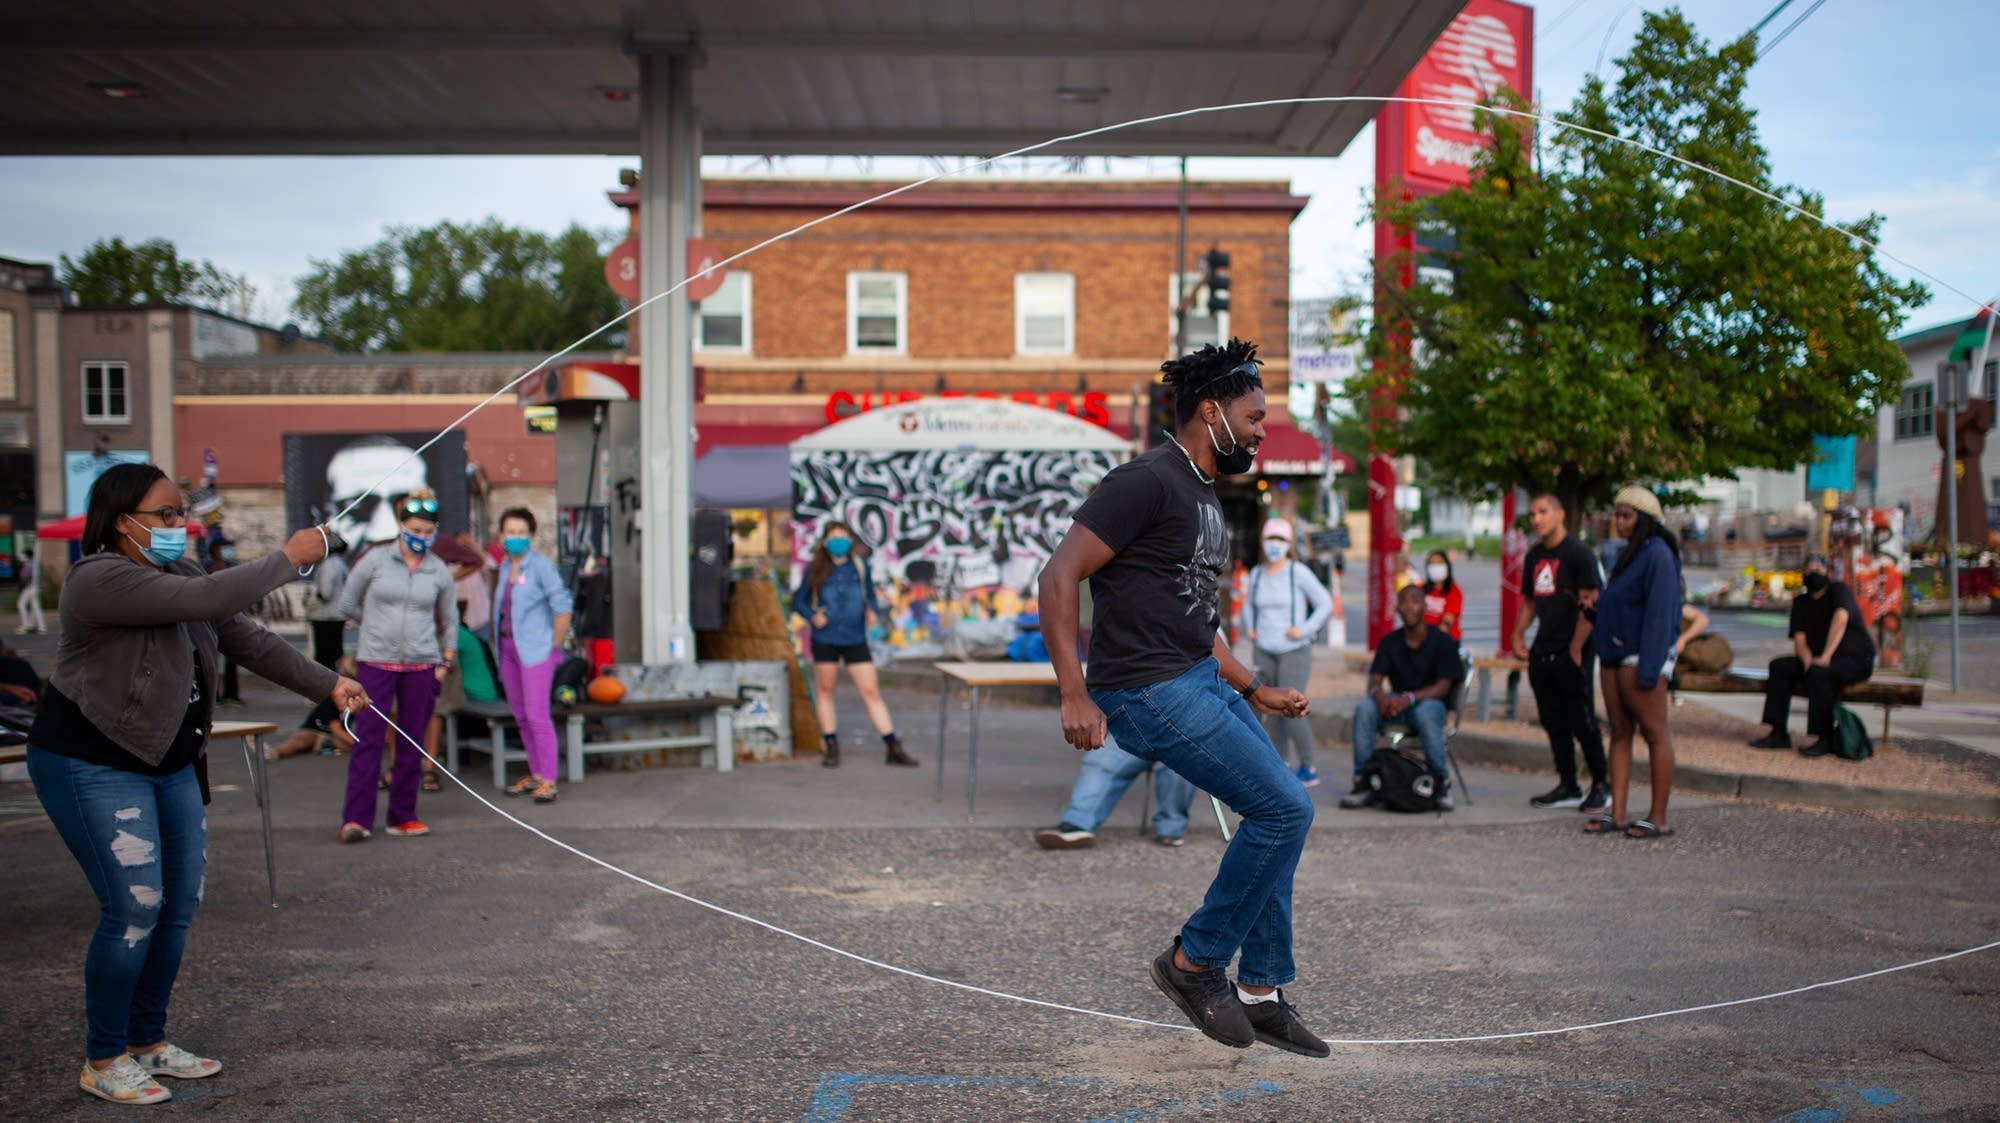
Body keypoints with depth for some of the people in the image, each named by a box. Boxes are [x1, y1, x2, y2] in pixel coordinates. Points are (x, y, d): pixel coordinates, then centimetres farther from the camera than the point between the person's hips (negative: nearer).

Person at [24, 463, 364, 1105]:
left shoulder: (179, 574, 8)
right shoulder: (101, 579, -20)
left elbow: (249, 639, 5)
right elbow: (211, 600, -31)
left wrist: (328, 685, -2)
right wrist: (288, 559, -21)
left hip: (171, 763, 9)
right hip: (94, 765, -9)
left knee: (179, 905, 10)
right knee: (134, 908, -9)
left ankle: (149, 1042, 25)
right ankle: (103, 1062, 8)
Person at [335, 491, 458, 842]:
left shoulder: (439, 572, 7)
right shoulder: (375, 560, 0)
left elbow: (450, 620, 18)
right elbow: (348, 604, 9)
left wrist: (446, 661, 12)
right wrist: (380, 624, 11)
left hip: (421, 665, 2)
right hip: (376, 662, -2)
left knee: (412, 743, 5)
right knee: (367, 739, -6)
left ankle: (402, 816, 14)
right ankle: (356, 818, -3)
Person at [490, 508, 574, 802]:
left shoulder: (541, 566, -9)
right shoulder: (505, 568, 13)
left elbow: (563, 607, -12)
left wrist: (554, 645, -11)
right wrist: (499, 642, 10)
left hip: (535, 649, -7)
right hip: (508, 647, 7)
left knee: (536, 714, -11)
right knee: (520, 716, 11)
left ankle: (548, 780, -8)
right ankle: (536, 774, 20)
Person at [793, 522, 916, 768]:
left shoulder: (860, 565, 2)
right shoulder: (815, 569, -1)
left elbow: (871, 595, 10)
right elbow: (798, 601, 4)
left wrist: (872, 611, -11)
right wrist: (812, 616, -14)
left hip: (855, 639, 0)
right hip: (825, 639, 0)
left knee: (871, 692, -1)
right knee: (825, 691, 9)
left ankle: (893, 749, 3)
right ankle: (832, 748, 22)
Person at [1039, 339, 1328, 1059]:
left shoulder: (1204, 498, 18)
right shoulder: (1147, 482, -13)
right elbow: (1059, 576, -20)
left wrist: (1254, 690, 24)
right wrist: (1076, 696, -26)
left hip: (1203, 680, 10)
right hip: (1151, 693, -10)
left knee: (1280, 817, 10)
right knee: (1284, 808, -11)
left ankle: (1261, 992, 23)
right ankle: (1194, 963, 5)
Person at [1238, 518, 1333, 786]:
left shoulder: (1298, 572, -8)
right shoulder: (1257, 574, 7)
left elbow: (1325, 604, -5)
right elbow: (1249, 604, 25)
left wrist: (1305, 630, -13)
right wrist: (1249, 628, 9)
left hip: (1294, 651, -5)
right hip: (1263, 651, 5)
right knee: (1271, 711, 8)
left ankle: (1308, 769, 0)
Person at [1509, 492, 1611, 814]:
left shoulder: (1578, 553, -9)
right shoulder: (1534, 556, 14)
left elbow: (1590, 604, -14)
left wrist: (1576, 649, -17)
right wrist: (1518, 636, 9)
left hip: (1571, 655, -7)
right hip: (1541, 654, 8)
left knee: (1581, 722, -2)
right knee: (1553, 722, 11)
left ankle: (1601, 786, 11)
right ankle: (1568, 787, 19)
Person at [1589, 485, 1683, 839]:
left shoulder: (1658, 555, -11)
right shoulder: (1628, 554, 18)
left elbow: (1659, 615, -17)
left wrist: (1648, 667, -21)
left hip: (1641, 657, -10)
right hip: (1615, 656, 10)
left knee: (1655, 732, -3)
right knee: (1619, 732, 8)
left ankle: (1658, 819, 1)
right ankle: (1617, 814, 10)